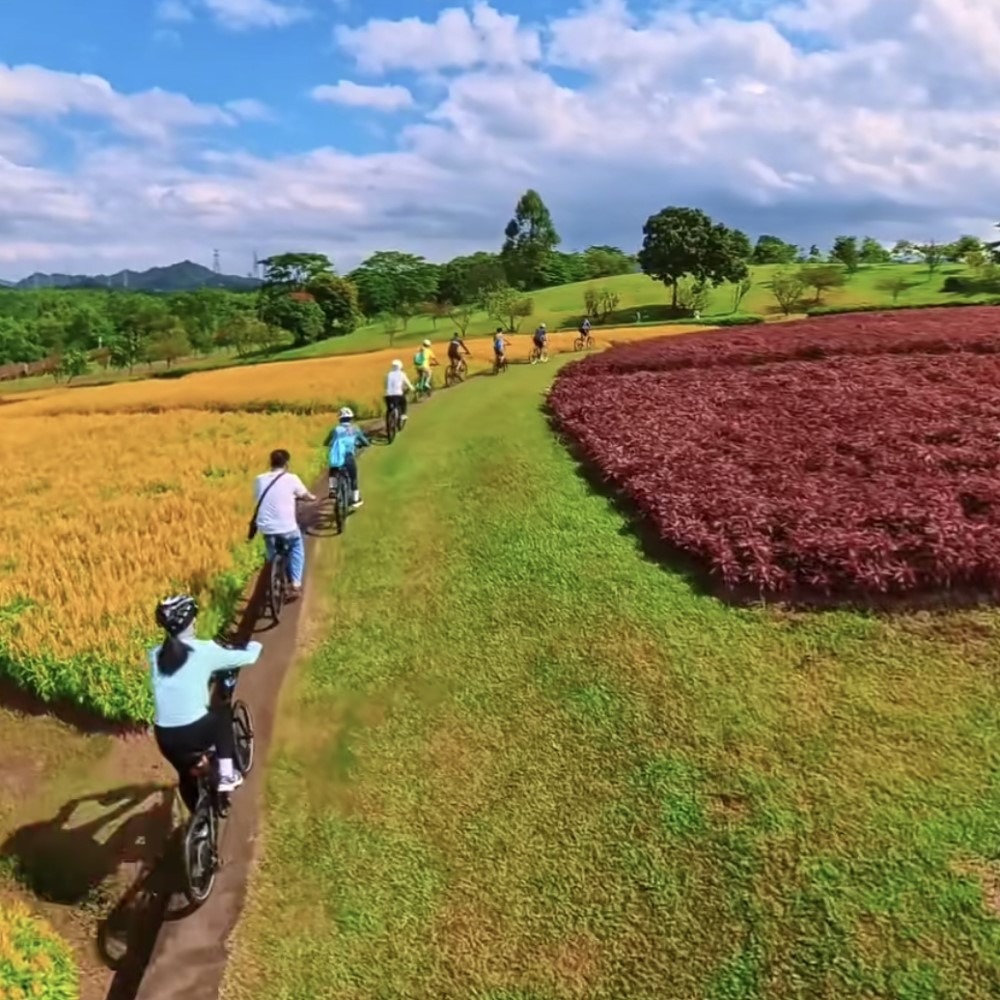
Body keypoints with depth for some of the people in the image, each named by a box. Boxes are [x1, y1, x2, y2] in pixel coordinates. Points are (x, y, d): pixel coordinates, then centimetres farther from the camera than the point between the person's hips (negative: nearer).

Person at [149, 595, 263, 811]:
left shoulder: (156, 655, 8)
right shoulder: (204, 650, -5)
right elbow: (248, 657, 6)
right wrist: (254, 645, 29)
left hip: (164, 736, 5)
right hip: (196, 731, -4)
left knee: (186, 774, 30)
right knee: (223, 713, 28)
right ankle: (226, 775, 20)